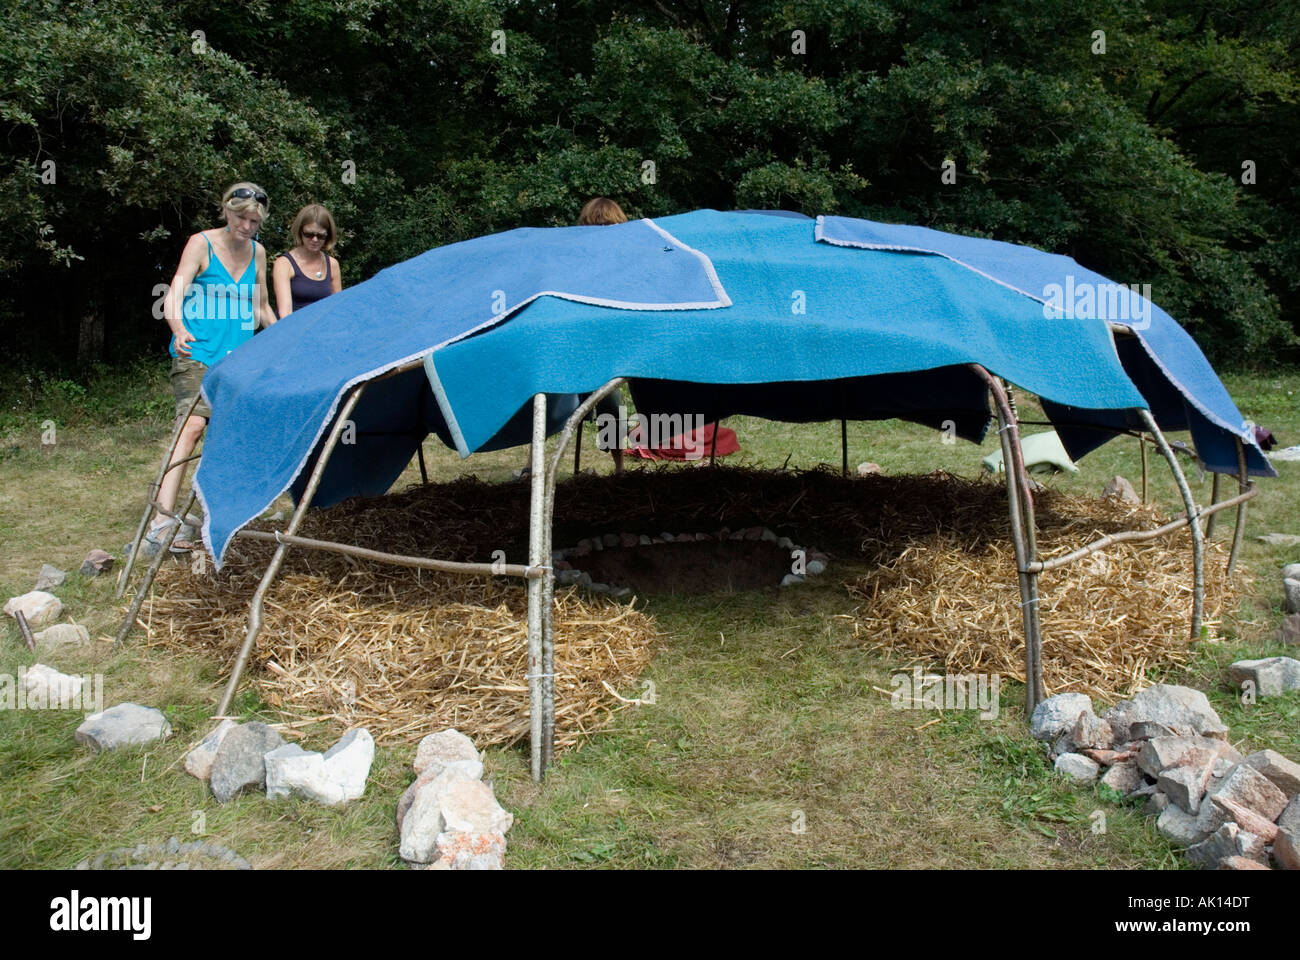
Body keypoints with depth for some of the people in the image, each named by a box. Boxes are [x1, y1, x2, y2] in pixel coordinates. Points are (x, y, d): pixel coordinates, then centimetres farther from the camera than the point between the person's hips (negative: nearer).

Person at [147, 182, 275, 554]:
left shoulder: (257, 253, 12)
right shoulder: (201, 244, -4)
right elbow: (175, 294, -15)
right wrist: (178, 328, -33)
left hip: (239, 357, 6)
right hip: (198, 353, -6)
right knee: (192, 424, -22)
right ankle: (162, 520, -28)